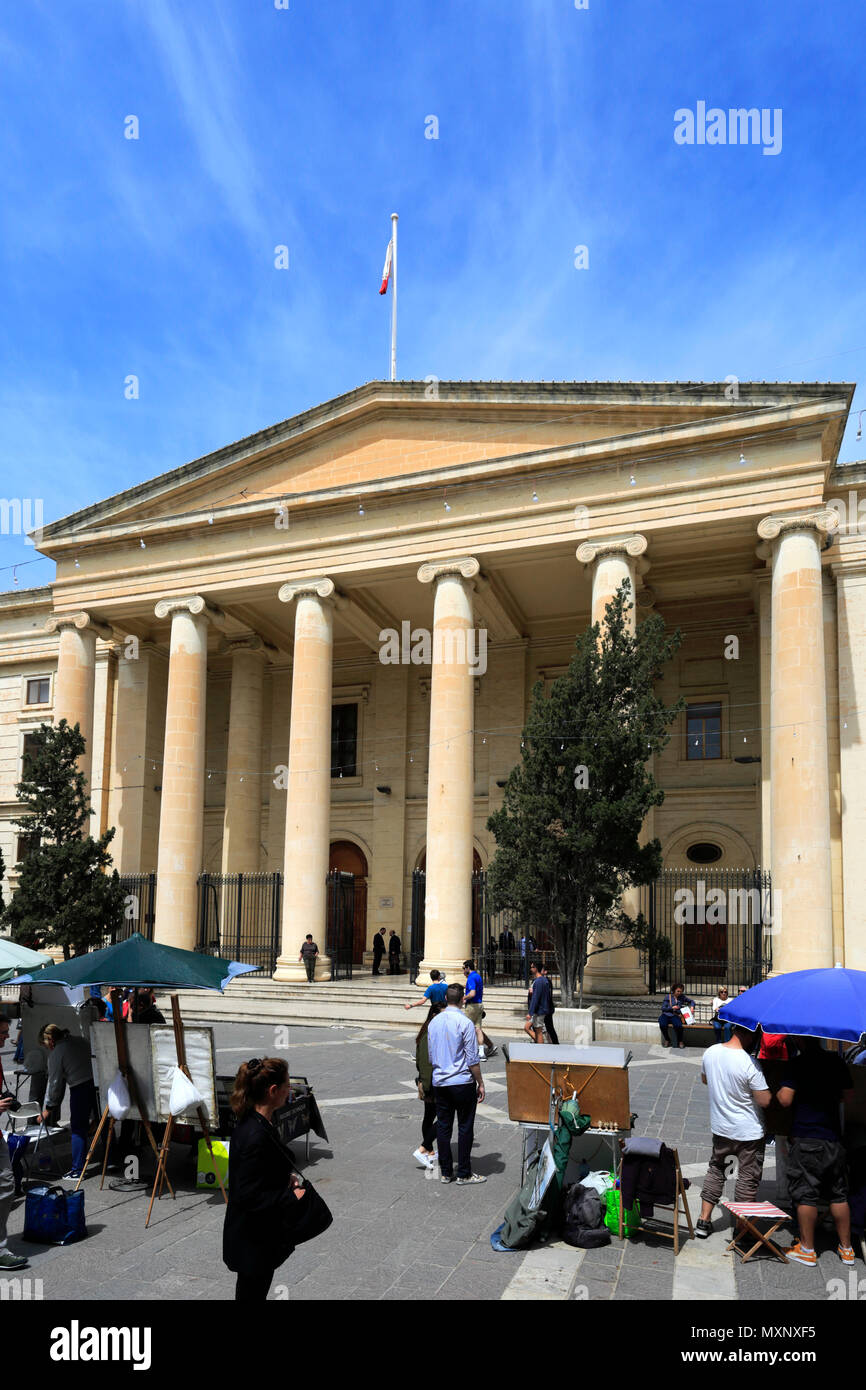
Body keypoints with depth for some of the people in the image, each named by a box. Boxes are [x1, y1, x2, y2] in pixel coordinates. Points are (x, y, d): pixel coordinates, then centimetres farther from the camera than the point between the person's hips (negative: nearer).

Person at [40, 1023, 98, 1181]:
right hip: (98, 1082, 6)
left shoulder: (56, 1054, -2)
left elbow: (55, 1083, 0)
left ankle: (77, 1170, 9)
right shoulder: (82, 1041, 14)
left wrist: (48, 1107, 11)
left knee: (78, 1129, 5)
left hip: (80, 1088, -6)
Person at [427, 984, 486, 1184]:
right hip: (463, 1083, -6)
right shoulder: (465, 1023, -13)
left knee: (443, 1127, 11)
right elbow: (472, 1059, -12)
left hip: (439, 1083, 6)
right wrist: (480, 1083, -3)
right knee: (465, 1128, 4)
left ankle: (445, 1172, 18)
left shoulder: (433, 1023, 6)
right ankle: (463, 1174, 8)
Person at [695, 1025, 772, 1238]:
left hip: (720, 1128, 5)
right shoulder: (749, 1064, -26)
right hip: (749, 1133, -5)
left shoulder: (710, 1052, -6)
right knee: (748, 1177, 11)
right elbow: (765, 1101, -22)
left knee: (715, 1170, 20)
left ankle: (703, 1221, 23)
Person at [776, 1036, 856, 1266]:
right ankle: (846, 1248, 25)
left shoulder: (796, 1064, -13)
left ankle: (807, 1249, 11)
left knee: (806, 1195, 4)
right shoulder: (836, 1061, 2)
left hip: (805, 1138, -5)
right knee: (838, 1195, 16)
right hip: (833, 1138, 5)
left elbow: (785, 1100, -18)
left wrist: (779, 1091, 3)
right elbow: (849, 1094, 13)